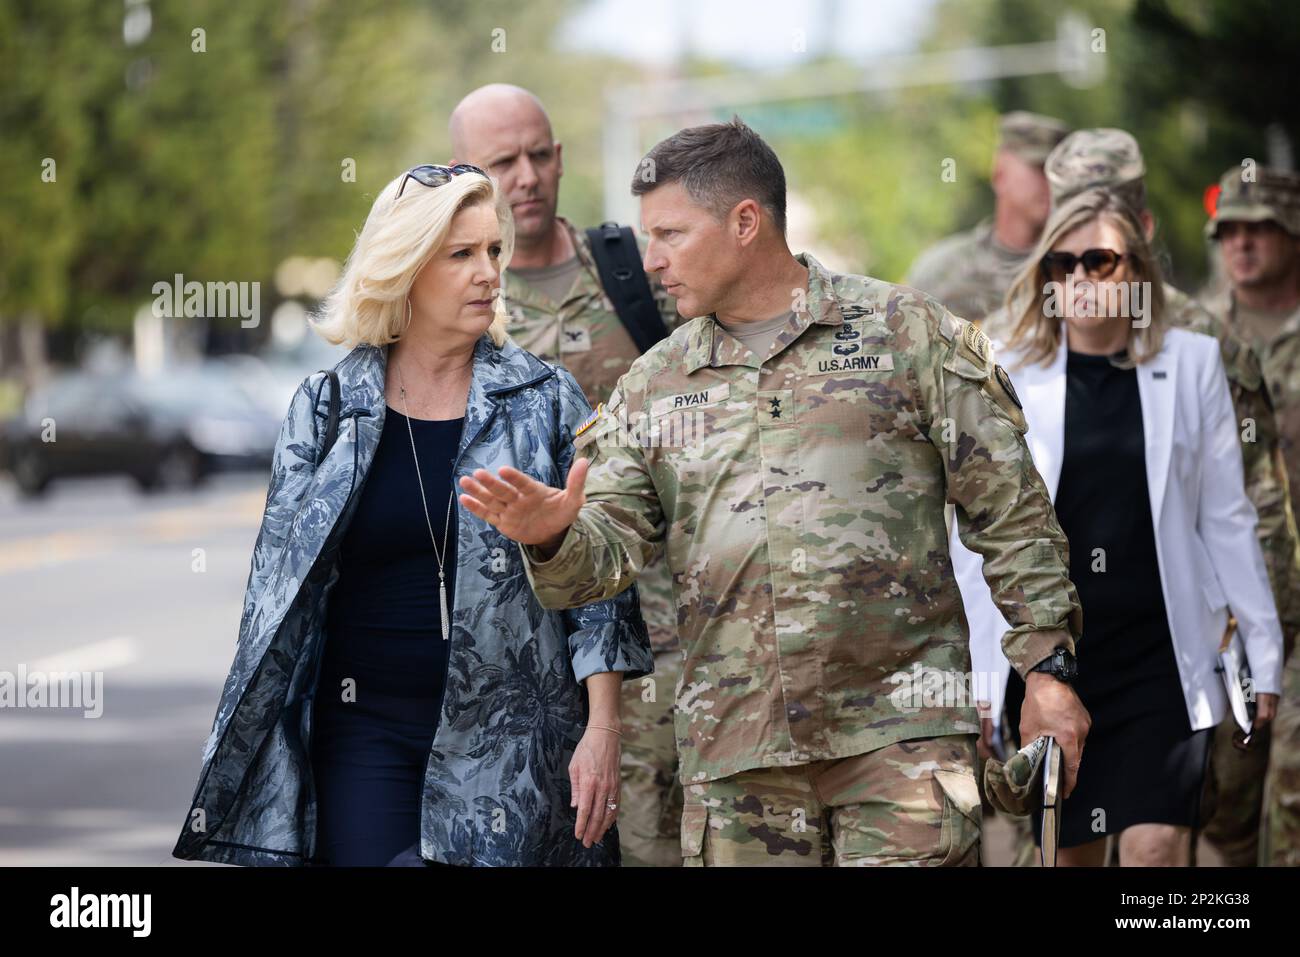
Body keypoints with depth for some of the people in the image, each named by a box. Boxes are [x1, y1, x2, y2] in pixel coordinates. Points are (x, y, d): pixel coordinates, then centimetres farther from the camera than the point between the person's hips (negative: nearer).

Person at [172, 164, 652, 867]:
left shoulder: (545, 400, 3)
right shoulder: (325, 408, 5)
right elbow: (276, 584, 8)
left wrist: (602, 729, -6)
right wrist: (252, 746, 5)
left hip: (507, 735, -1)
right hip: (364, 726, 1)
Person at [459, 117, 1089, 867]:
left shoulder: (906, 333, 4)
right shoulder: (652, 388, 15)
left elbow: (1011, 514, 4)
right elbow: (610, 546, 7)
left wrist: (1046, 668, -2)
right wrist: (554, 540, -16)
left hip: (902, 729, -3)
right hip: (735, 753, 3)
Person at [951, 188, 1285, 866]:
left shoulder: (1190, 364, 3)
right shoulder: (1008, 375, 1)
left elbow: (1225, 517, 6)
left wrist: (1262, 648, 5)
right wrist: (975, 679, -1)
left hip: (1160, 656, 0)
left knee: (1155, 846, -11)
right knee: (1069, 852, 8)